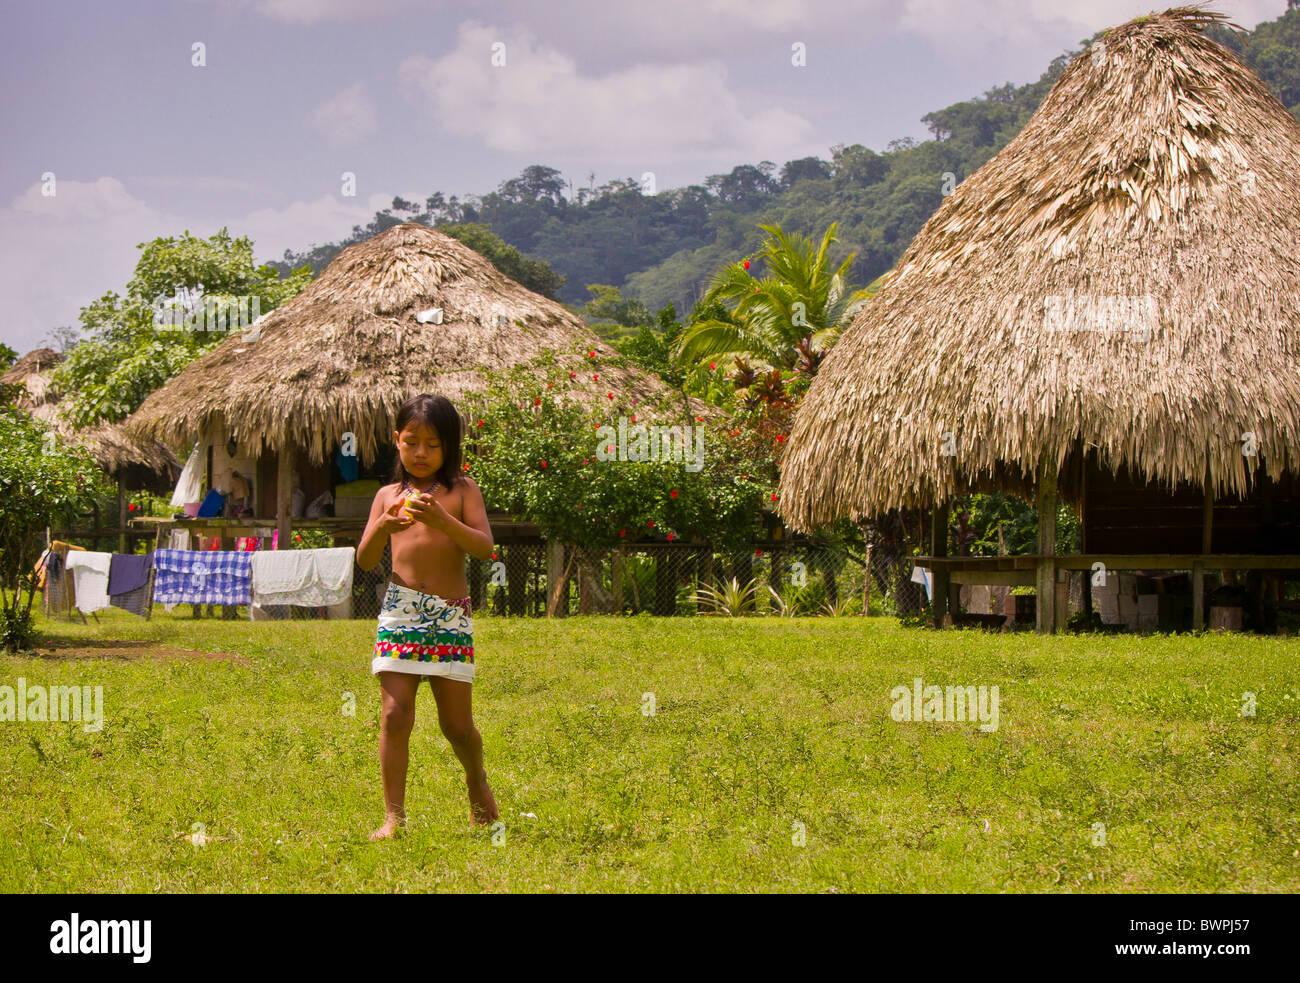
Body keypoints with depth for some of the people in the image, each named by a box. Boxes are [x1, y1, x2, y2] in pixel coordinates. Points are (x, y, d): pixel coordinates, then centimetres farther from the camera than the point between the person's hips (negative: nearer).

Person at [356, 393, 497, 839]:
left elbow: (484, 547, -7)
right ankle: (394, 815, -5)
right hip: (399, 611, 1)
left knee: (457, 723, 4)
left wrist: (442, 521, -23)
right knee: (395, 715, -9)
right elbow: (365, 560, 6)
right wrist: (383, 527, -15)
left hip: (451, 616, -1)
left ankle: (477, 781, 34)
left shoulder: (462, 490, 4)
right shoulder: (389, 495, 11)